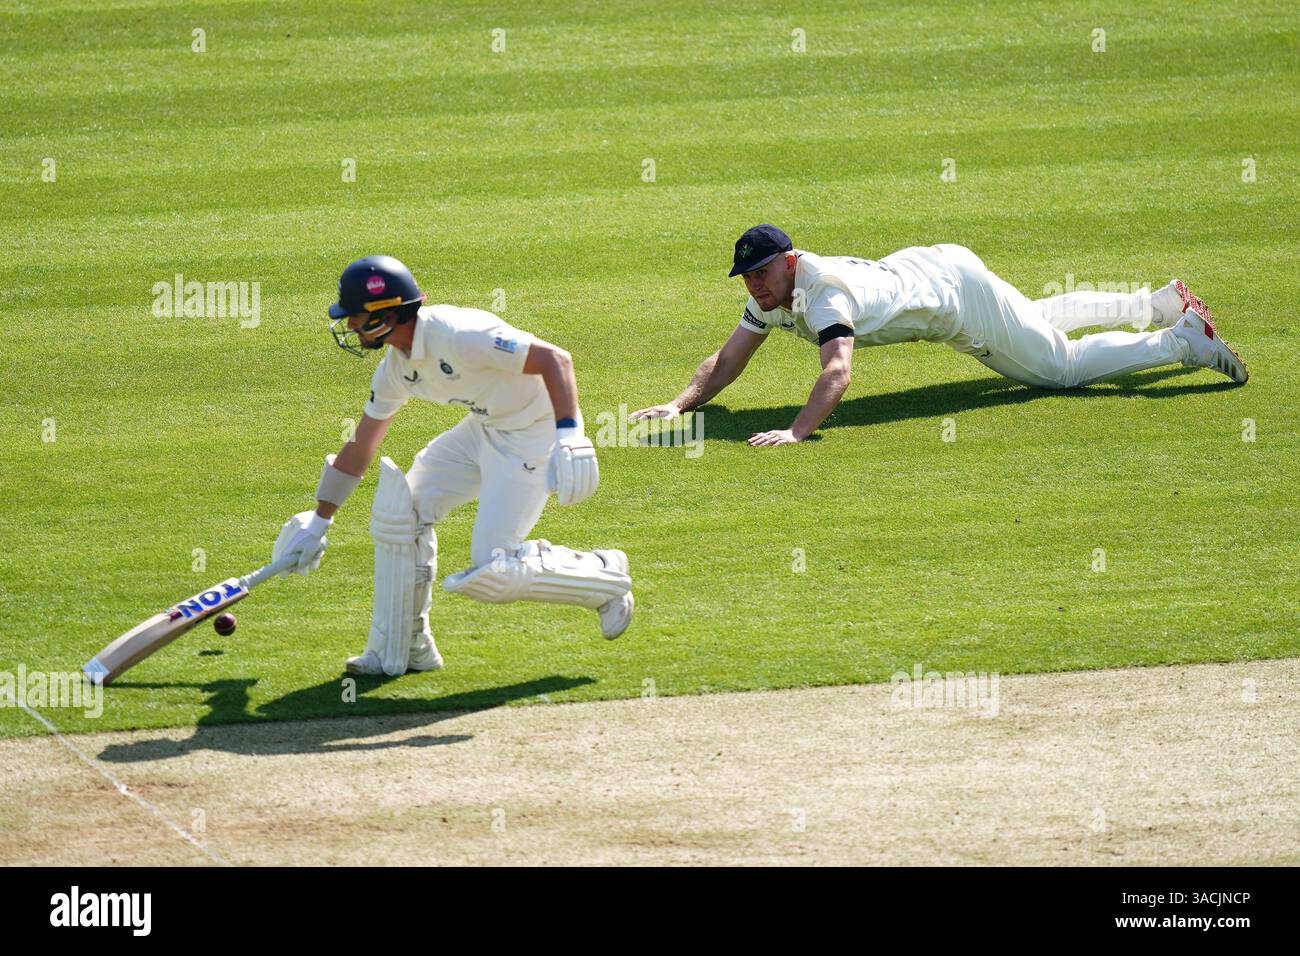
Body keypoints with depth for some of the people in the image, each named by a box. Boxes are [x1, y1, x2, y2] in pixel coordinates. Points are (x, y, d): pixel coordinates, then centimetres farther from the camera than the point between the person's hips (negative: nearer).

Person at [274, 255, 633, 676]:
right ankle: (401, 648, 10)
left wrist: (569, 435, -43)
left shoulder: (457, 337, -29)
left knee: (489, 571, -13)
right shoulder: (395, 369, 0)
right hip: (482, 429, 9)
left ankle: (606, 578, 8)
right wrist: (319, 520, 19)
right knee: (401, 507, -1)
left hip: (535, 434, -9)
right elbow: (361, 445, 13)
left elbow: (554, 359, -31)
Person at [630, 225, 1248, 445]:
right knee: (1037, 322, 30)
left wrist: (795, 433, -67)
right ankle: (1158, 304, 48)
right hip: (923, 268, 9)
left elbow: (838, 372, -54)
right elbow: (728, 361, -9)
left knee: (1063, 364, -3)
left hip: (958, 290, -9)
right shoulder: (773, 296, -14)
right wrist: (681, 404, -25)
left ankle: (1182, 339, 12)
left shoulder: (825, 294, -39)